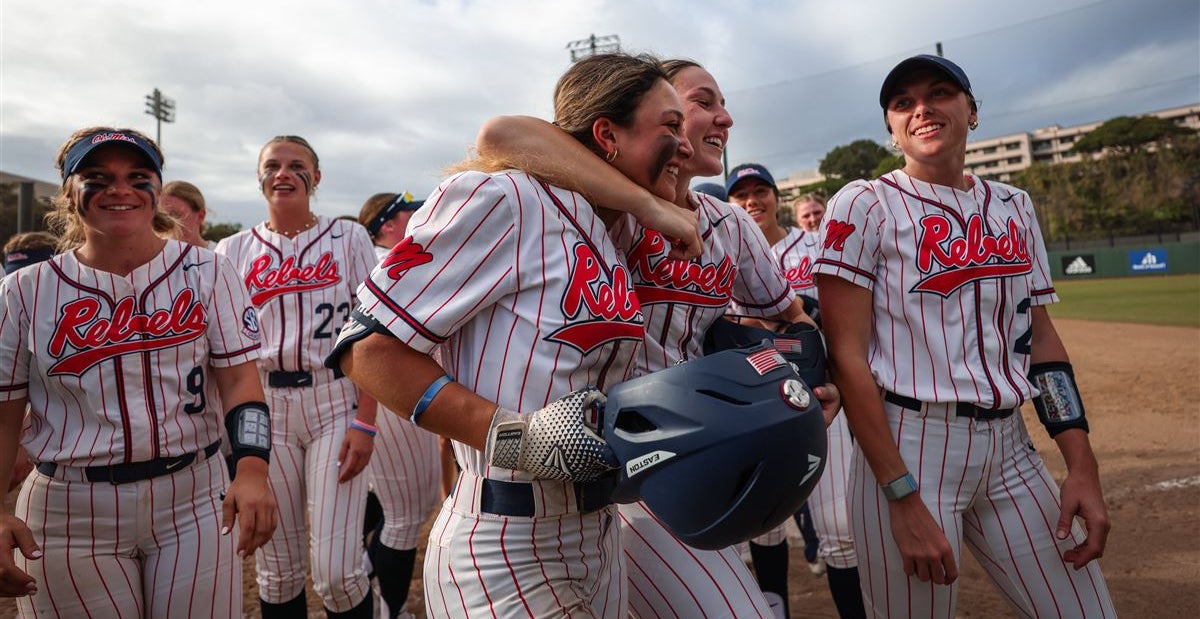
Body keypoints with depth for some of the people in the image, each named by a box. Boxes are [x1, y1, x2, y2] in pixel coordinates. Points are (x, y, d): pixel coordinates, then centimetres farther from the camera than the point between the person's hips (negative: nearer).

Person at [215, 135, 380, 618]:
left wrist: (365, 421, -9)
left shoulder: (348, 238, 3)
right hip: (263, 408, 2)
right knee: (277, 569, 8)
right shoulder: (233, 251, 9)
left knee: (337, 571, -7)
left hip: (335, 404, -2)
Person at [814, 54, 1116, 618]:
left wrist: (1082, 464, 4)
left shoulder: (1014, 207, 12)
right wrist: (903, 497, -17)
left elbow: (1041, 335, 14)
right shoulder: (866, 205, -5)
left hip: (1010, 446, 6)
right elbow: (846, 355, -12)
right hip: (907, 446, -5)